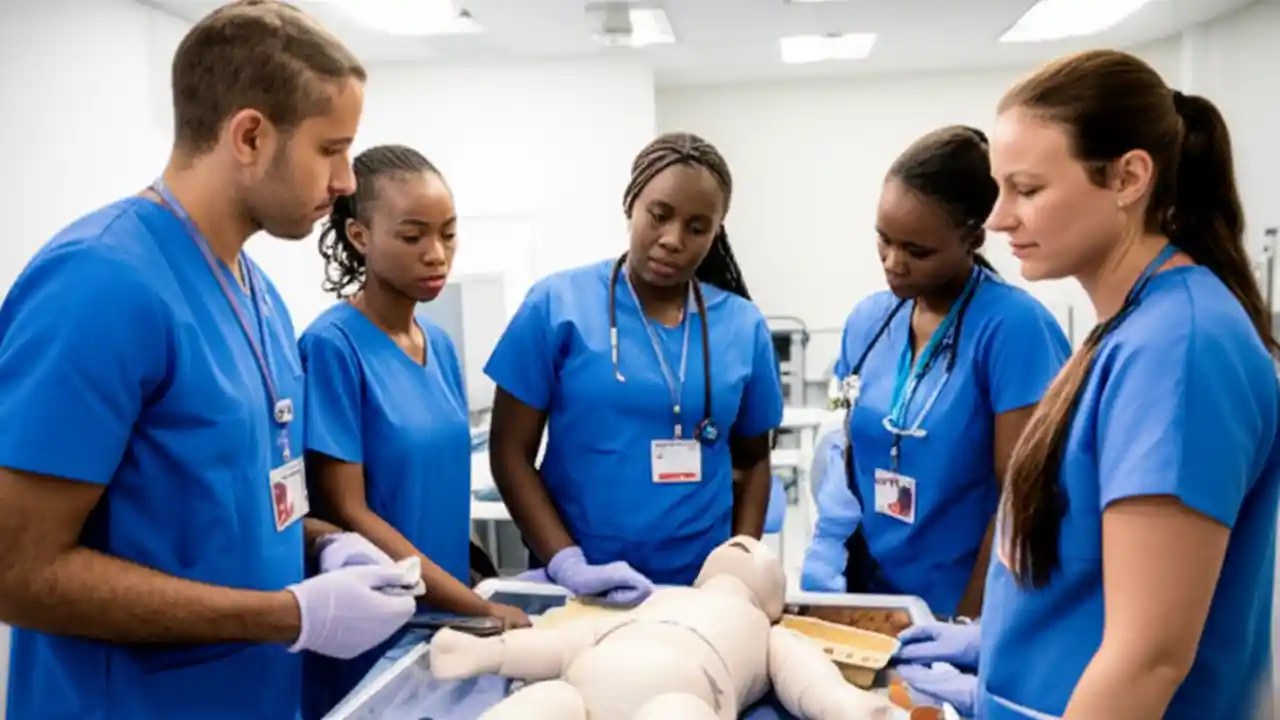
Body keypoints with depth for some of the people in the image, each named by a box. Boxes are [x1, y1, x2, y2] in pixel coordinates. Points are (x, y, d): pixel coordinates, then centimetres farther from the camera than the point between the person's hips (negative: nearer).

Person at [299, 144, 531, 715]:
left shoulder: (440, 346, 4)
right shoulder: (333, 346, -16)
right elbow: (348, 514, -17)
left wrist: (469, 588, 5)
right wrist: (478, 608, -19)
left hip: (445, 618, 6)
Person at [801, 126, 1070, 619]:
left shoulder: (1015, 327, -16)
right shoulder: (867, 321, 0)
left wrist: (967, 622, -10)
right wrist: (828, 579, 2)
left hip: (955, 608, -4)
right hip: (869, 599, 5)